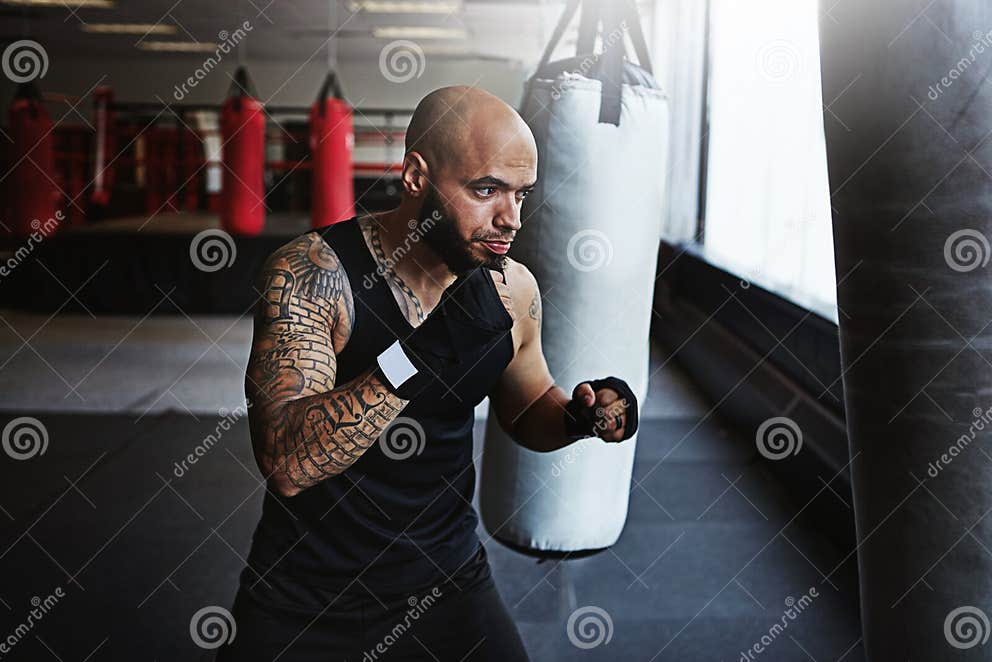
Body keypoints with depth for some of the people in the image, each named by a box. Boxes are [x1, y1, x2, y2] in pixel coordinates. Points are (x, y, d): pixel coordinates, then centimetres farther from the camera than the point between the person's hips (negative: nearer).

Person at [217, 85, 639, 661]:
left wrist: (580, 415, -10)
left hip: (448, 585, 4)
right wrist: (416, 356, -40)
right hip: (303, 601, -3)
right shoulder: (311, 273, -21)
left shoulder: (512, 290, -6)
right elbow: (286, 463, -31)